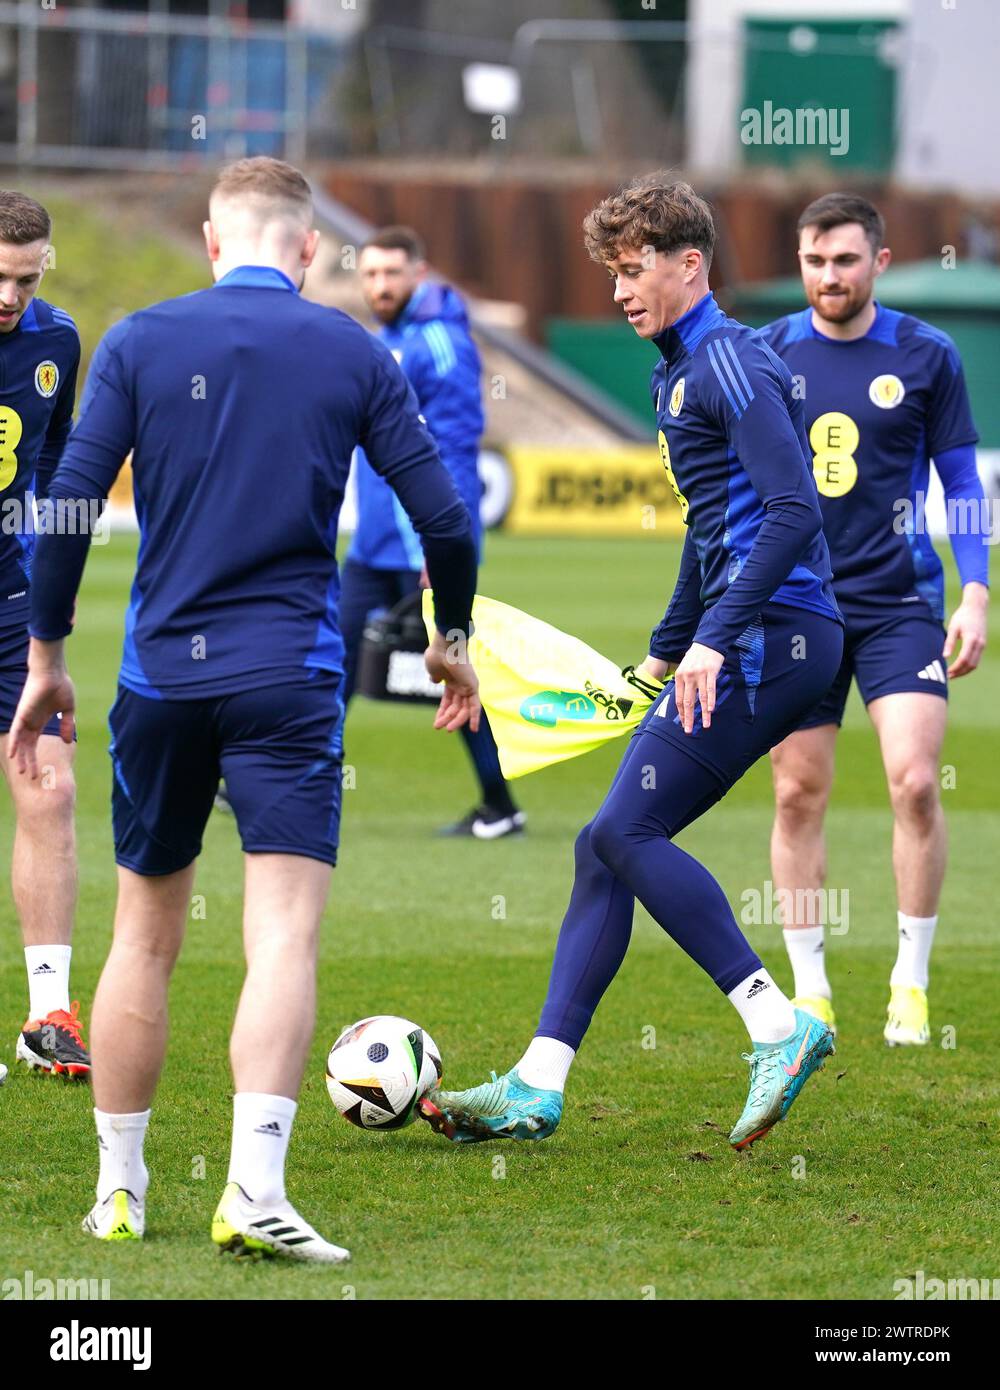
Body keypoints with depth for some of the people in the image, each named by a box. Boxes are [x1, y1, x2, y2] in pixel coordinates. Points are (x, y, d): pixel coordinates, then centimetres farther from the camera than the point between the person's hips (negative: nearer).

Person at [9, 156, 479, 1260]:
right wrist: (451, 639, 20)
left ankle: (118, 1190, 21)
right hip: (287, 674, -2)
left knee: (144, 938, 14)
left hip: (160, 672, 2)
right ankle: (253, 1190, -23)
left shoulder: (139, 342, 3)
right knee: (283, 937, -8)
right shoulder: (353, 354, 3)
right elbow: (442, 518, 3)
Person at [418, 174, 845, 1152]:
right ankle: (538, 1087, 7)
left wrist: (713, 639, -25)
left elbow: (793, 510, -22)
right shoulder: (676, 372, 20)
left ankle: (778, 1026, -10)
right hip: (749, 642, 10)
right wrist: (667, 649, 32)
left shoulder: (730, 363, -11)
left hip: (770, 635, -10)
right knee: (608, 844, 7)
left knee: (625, 832, -12)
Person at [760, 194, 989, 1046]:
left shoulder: (926, 357, 0)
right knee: (799, 795, 1)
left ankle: (911, 984, -1)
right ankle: (809, 990, 11)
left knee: (916, 782, -13)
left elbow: (962, 483, 5)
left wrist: (976, 595, -2)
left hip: (900, 606, -1)